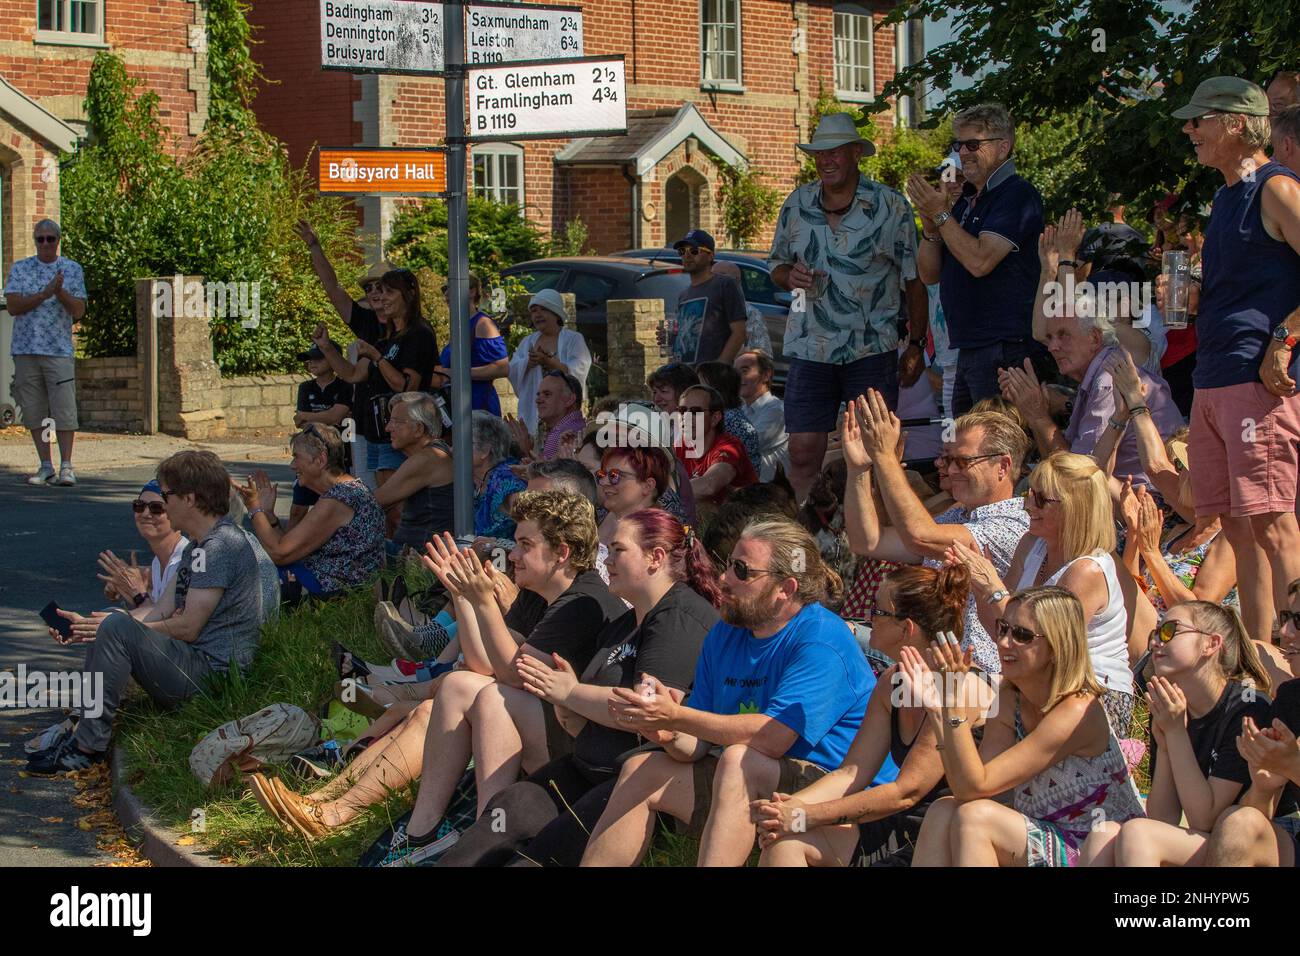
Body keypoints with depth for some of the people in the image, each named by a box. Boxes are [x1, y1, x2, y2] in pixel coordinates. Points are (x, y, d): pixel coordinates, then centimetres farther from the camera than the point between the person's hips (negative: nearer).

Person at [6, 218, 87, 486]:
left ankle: (66, 466, -2)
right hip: (25, 350, 2)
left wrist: (60, 291, -16)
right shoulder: (20, 268, 8)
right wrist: (45, 294, -12)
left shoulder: (72, 270, 6)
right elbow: (12, 306, -3)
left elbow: (78, 311, 1)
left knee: (64, 411, -7)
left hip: (59, 350, -2)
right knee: (34, 412, 3)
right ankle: (46, 467, 9)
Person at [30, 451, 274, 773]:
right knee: (109, 620, 19)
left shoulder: (223, 546, -15)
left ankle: (88, 746, -19)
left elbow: (187, 627, -18)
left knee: (116, 627, -24)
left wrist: (115, 628, -7)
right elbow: (166, 615, 14)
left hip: (210, 672, -11)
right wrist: (87, 626, 8)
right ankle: (81, 728, 8)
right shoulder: (197, 546, 19)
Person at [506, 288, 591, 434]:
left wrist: (548, 361, -23)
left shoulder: (574, 339, 5)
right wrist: (529, 362, -15)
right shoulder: (527, 342, 19)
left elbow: (577, 370, -10)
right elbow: (513, 371, 6)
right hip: (532, 410, 3)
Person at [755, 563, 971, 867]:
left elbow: (908, 791, -20)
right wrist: (792, 805, -13)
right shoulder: (891, 683, 9)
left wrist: (810, 815, -20)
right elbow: (852, 773, 6)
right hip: (898, 827, 8)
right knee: (783, 838, -11)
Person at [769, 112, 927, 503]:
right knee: (803, 454, -1)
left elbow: (913, 280, 1)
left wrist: (916, 345, -2)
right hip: (809, 350, 3)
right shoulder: (797, 204, 8)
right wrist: (789, 276, -6)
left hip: (872, 350, -3)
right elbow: (776, 265, 19)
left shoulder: (891, 206, -1)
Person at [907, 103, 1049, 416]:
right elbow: (929, 273, 17)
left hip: (1005, 350, -9)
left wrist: (941, 214, -11)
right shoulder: (966, 201, 20)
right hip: (968, 350, 9)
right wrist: (930, 228, -1)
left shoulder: (1017, 194, -8)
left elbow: (980, 261, -20)